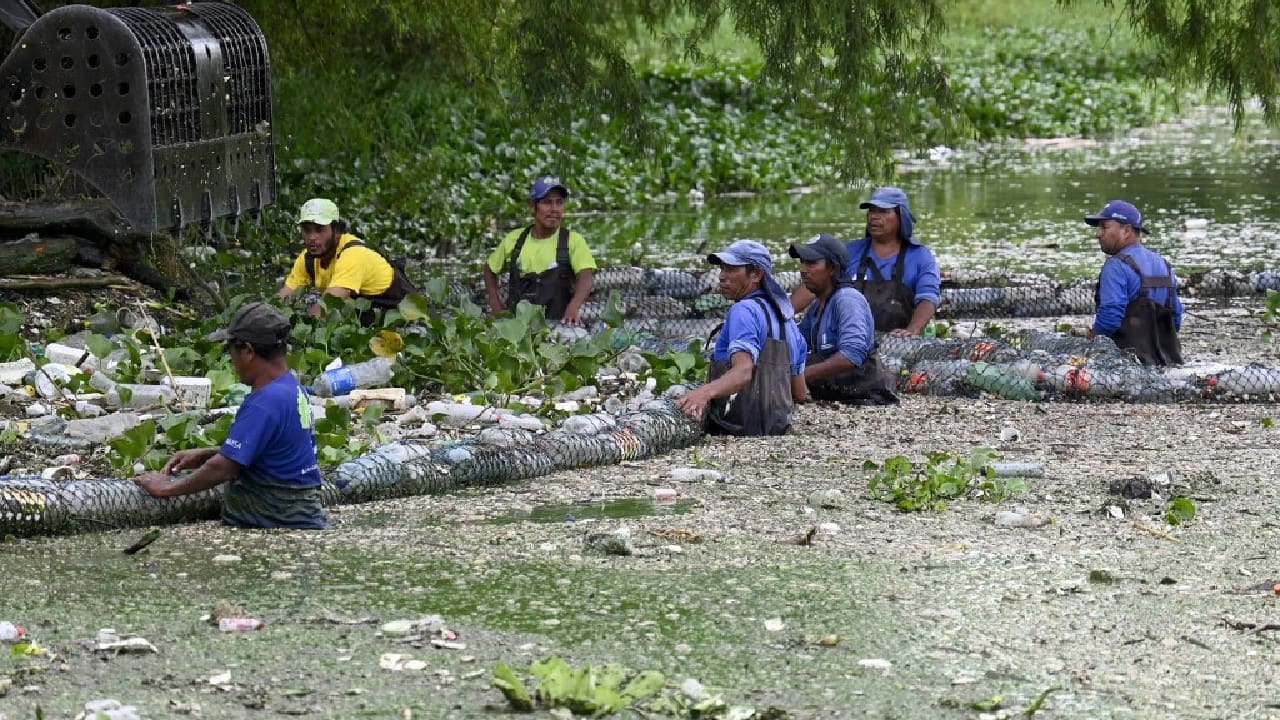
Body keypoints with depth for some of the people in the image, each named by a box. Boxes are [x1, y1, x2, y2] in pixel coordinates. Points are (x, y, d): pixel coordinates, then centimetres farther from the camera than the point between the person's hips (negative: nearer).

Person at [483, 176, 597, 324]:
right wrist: (494, 301, 12)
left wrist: (574, 308, -37)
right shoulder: (513, 240, 11)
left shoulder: (573, 241, -1)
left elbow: (586, 276, -17)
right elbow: (490, 268, 28)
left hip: (559, 323, -2)